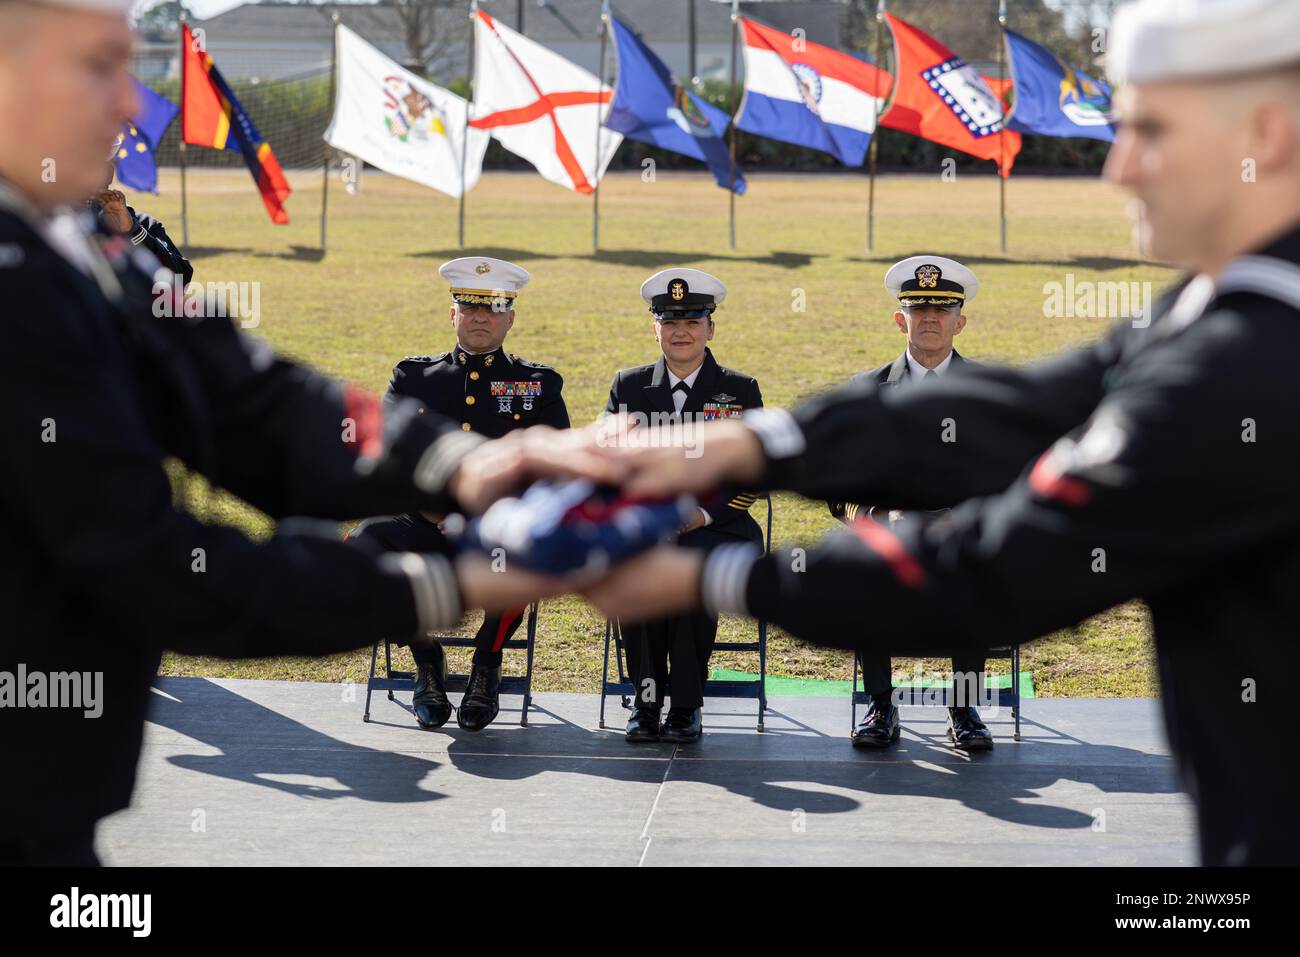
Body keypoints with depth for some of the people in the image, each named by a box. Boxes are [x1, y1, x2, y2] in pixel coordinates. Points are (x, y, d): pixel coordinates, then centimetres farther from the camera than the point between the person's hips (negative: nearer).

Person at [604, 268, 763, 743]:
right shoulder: (628, 386, 13)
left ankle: (686, 704, -22)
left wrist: (703, 514, -12)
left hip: (715, 528, -1)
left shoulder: (740, 390, 9)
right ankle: (646, 699, -21)